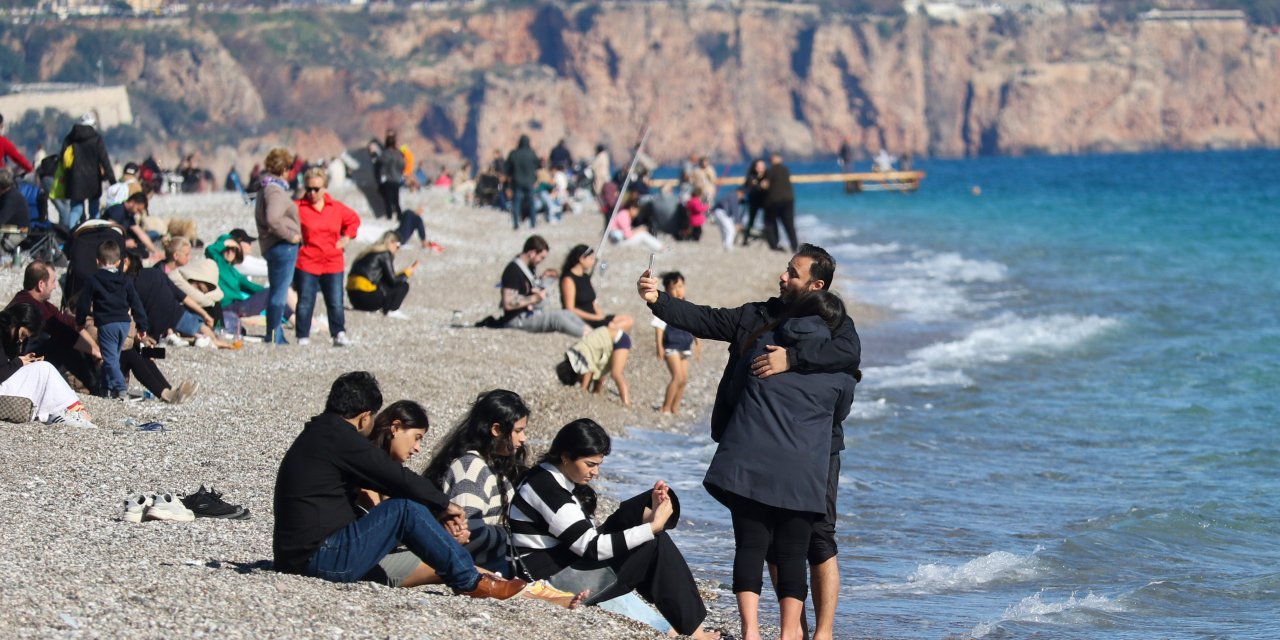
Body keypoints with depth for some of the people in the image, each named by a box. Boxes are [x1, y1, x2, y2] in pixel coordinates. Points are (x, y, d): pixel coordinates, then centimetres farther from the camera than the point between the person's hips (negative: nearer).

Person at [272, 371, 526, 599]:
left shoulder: (317, 434, 18)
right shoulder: (340, 437, -13)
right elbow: (401, 480, -12)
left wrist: (437, 512, 10)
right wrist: (443, 505, 4)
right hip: (322, 560, -10)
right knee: (406, 509, -13)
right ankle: (470, 581, -3)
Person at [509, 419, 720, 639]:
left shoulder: (561, 480, 10)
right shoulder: (548, 489, -21)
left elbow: (592, 535, 7)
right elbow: (591, 547, -24)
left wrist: (647, 517, -6)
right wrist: (653, 528, -21)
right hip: (554, 580, -10)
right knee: (656, 545, -12)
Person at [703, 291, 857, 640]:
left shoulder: (763, 343, 10)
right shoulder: (840, 368, 7)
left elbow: (738, 380, 25)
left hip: (748, 464, 1)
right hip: (801, 475, -1)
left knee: (750, 546, 2)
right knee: (792, 554, 7)